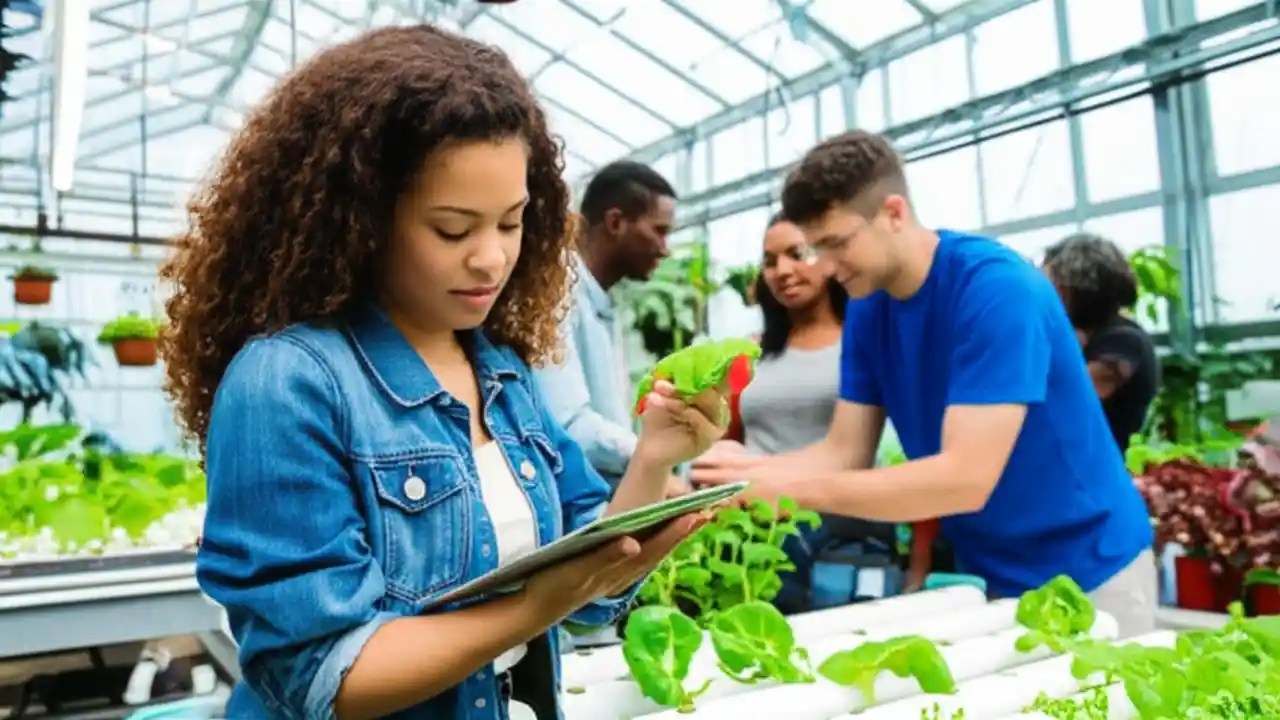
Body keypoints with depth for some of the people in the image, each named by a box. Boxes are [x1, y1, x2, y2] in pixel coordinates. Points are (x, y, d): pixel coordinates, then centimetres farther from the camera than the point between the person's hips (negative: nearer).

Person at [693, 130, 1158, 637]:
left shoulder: (997, 288, -26)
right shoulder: (867, 308, -4)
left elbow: (967, 477, -33)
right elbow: (845, 452, -6)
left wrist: (793, 488, -35)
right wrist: (746, 470, -23)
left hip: (1085, 573, -6)